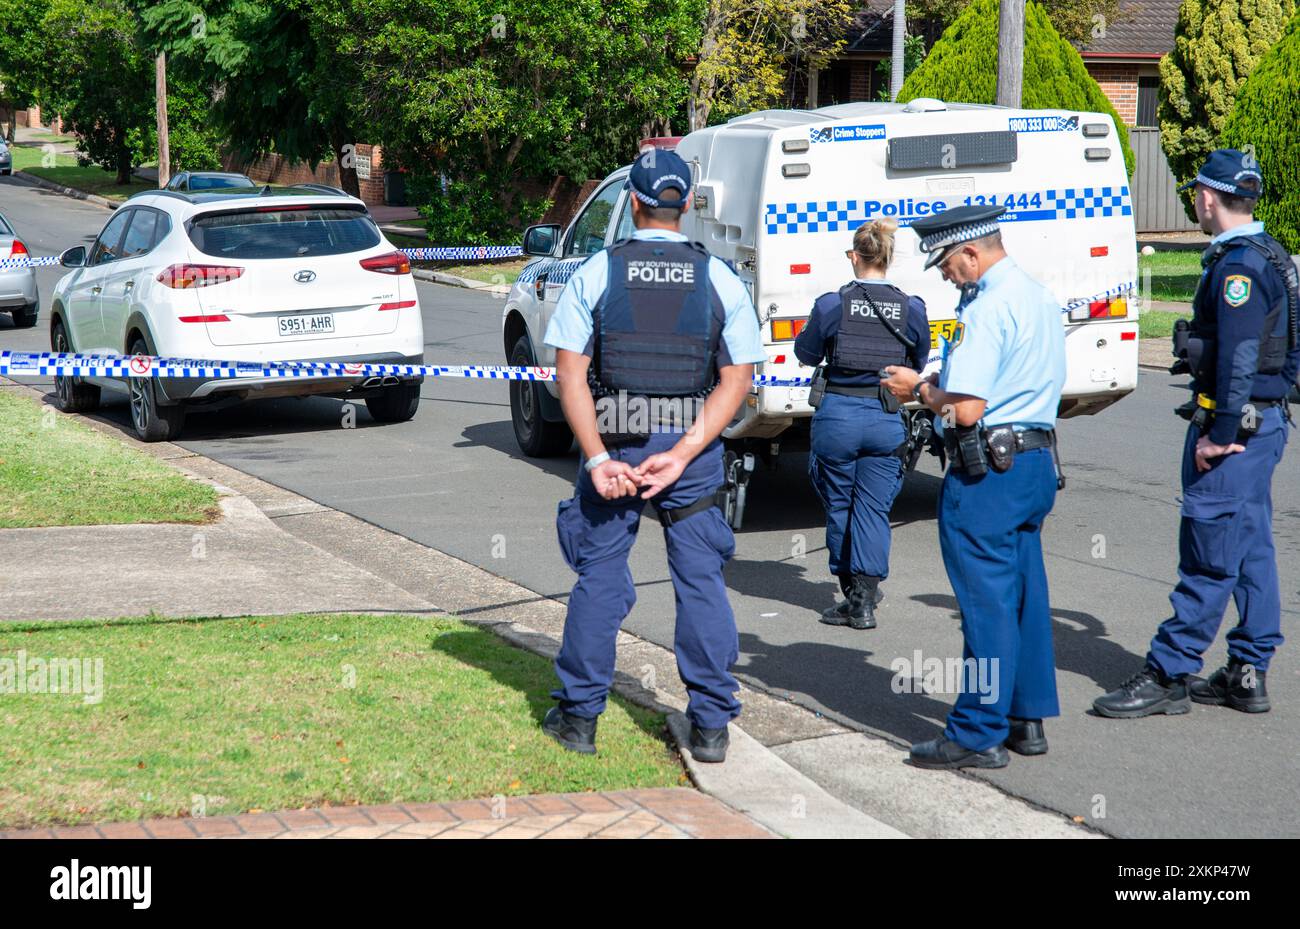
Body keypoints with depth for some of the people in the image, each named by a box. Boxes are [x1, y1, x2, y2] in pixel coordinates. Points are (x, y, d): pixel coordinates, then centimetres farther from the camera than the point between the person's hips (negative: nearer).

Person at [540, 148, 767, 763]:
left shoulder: (595, 274, 0)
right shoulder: (720, 280, 2)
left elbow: (571, 374, -8)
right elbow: (737, 379, -5)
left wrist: (599, 458, -11)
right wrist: (682, 454, -11)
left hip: (611, 441, 0)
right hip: (693, 445, 0)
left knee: (599, 576, 10)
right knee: (701, 581, 7)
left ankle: (579, 717, 16)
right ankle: (710, 726, 8)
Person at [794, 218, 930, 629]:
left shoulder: (831, 304, -9)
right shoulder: (911, 309, -3)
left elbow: (806, 354, 6)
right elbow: (919, 364, 12)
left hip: (837, 416, -1)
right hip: (886, 420, 2)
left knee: (840, 508, 13)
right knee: (873, 510, 6)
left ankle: (851, 594, 20)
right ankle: (864, 601, -1)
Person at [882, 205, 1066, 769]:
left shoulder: (987, 310, -18)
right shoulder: (1039, 297, 13)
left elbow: (965, 410, -23)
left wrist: (919, 390, -5)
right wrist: (938, 383, 14)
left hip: (987, 474, -10)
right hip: (1036, 463, 10)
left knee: (986, 603, -3)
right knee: (1026, 596, 15)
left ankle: (978, 736, 3)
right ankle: (1028, 718, 23)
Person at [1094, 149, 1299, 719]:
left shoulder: (1239, 265, -17)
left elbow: (1238, 358, -23)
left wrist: (1219, 435, -21)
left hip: (1235, 424, -10)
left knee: (1209, 555, -6)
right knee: (1251, 550, 12)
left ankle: (1168, 675, -3)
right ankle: (1249, 675, 17)